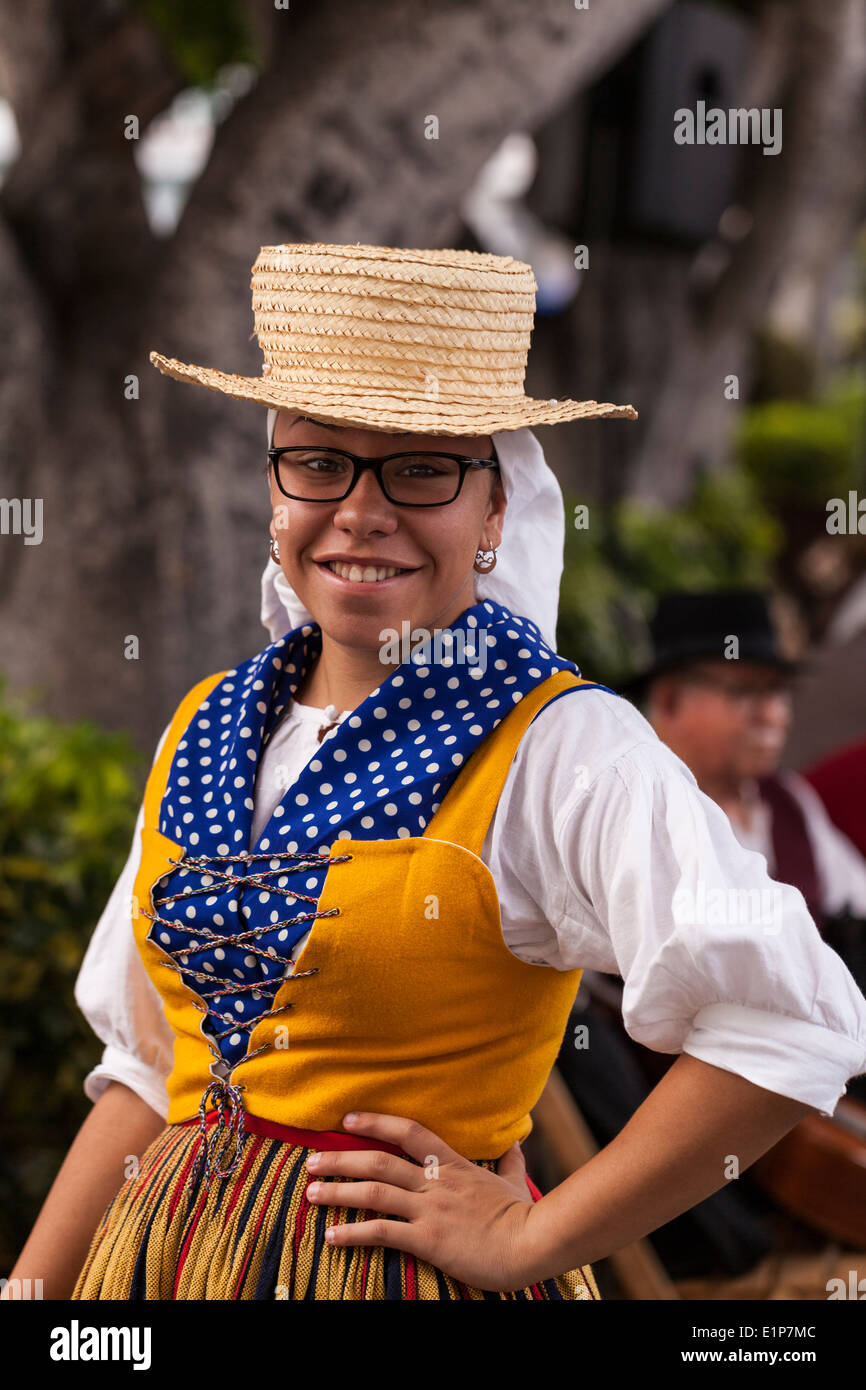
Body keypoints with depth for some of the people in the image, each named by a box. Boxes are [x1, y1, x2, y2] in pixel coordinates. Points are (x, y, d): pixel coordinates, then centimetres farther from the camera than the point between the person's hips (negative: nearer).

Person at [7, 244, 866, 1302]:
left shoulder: (561, 748, -14)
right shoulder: (208, 729, 5)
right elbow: (150, 1068, 12)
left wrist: (530, 1239, -19)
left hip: (401, 1269, -5)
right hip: (166, 1254, 6)